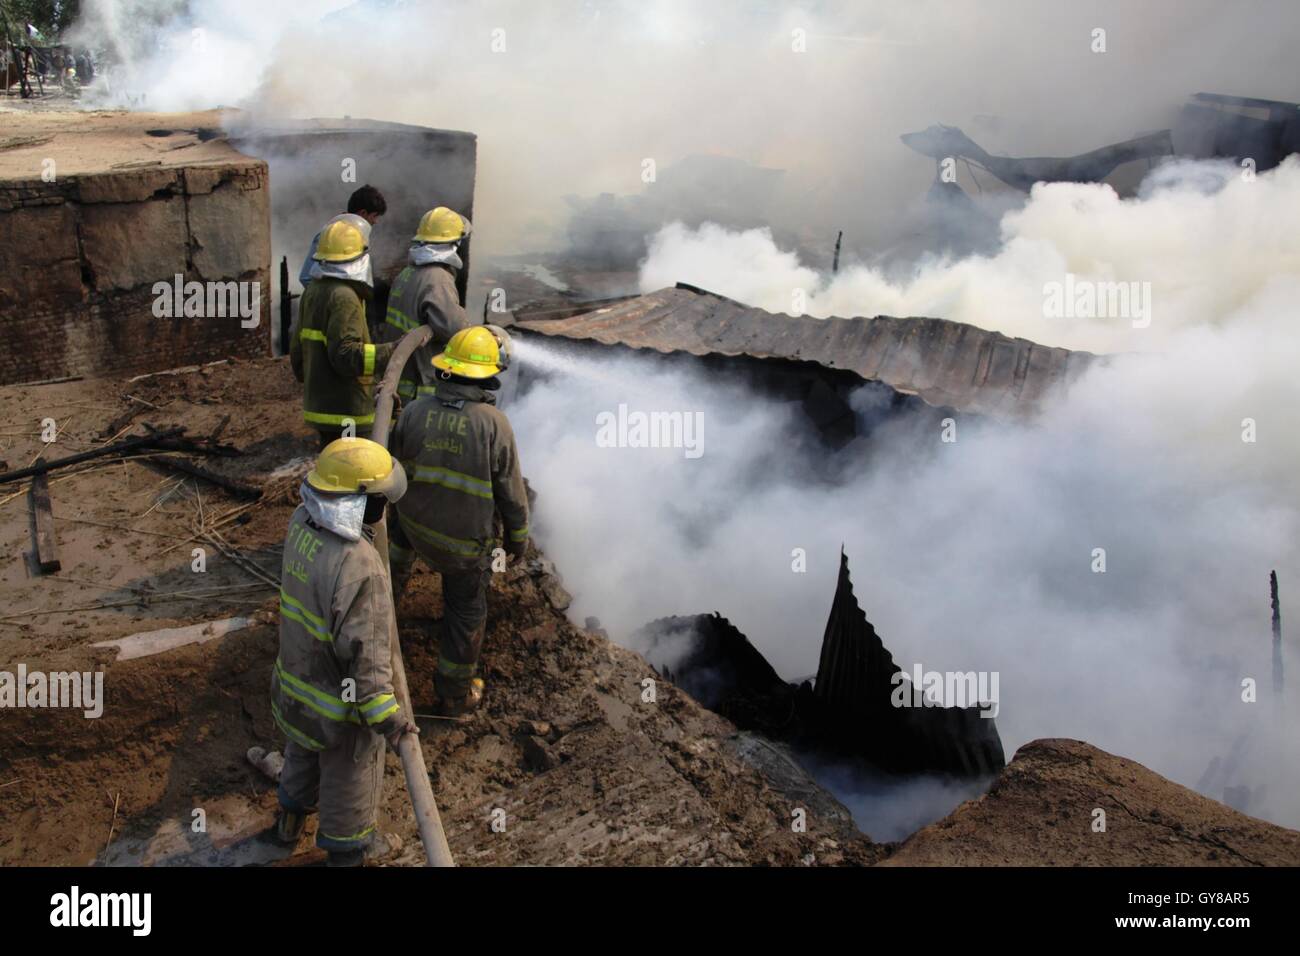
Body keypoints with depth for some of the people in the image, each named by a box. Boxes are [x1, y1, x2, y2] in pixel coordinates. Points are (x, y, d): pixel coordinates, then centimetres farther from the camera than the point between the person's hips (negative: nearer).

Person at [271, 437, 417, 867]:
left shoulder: (301, 523, -15)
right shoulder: (357, 569, -38)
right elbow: (364, 650, -33)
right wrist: (383, 712, -26)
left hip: (297, 674, 8)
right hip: (342, 700, -8)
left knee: (305, 750, 35)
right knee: (349, 781, 19)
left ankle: (292, 817, 61)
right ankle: (344, 854, 43)